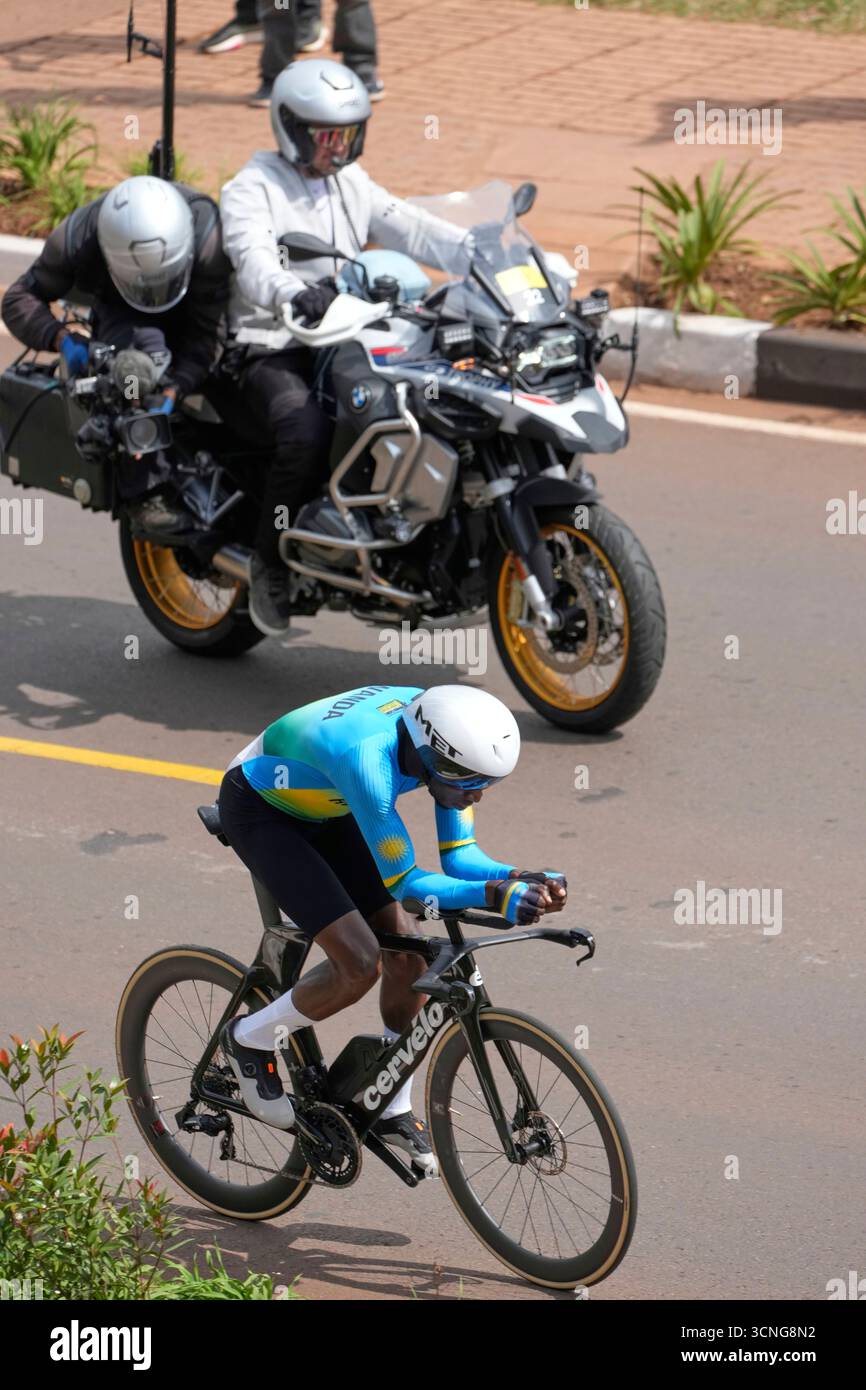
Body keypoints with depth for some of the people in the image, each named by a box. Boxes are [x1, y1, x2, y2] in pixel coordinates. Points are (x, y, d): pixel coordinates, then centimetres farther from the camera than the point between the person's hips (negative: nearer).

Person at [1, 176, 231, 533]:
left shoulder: (209, 234, -34)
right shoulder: (77, 238, -30)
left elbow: (205, 332, -32)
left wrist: (173, 391, -46)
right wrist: (62, 339, -39)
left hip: (192, 313, 2)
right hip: (119, 313, -2)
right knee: (140, 345, -38)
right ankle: (144, 488, -39)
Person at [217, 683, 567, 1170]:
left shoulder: (439, 734, -19)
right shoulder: (369, 760, -41)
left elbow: (459, 858, -12)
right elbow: (404, 883, -33)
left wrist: (522, 879, -30)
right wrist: (495, 894, -44)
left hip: (323, 811, 7)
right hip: (259, 813, -7)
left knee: (408, 953, -1)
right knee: (359, 963, -20)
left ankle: (393, 1110, 17)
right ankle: (250, 1039, 5)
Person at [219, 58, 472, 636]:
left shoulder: (352, 186, 16)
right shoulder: (253, 188, -5)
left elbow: (412, 229, 4)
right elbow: (252, 259, -24)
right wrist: (294, 295, -47)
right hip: (275, 350, -6)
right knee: (307, 433, -34)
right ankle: (271, 561, -14)